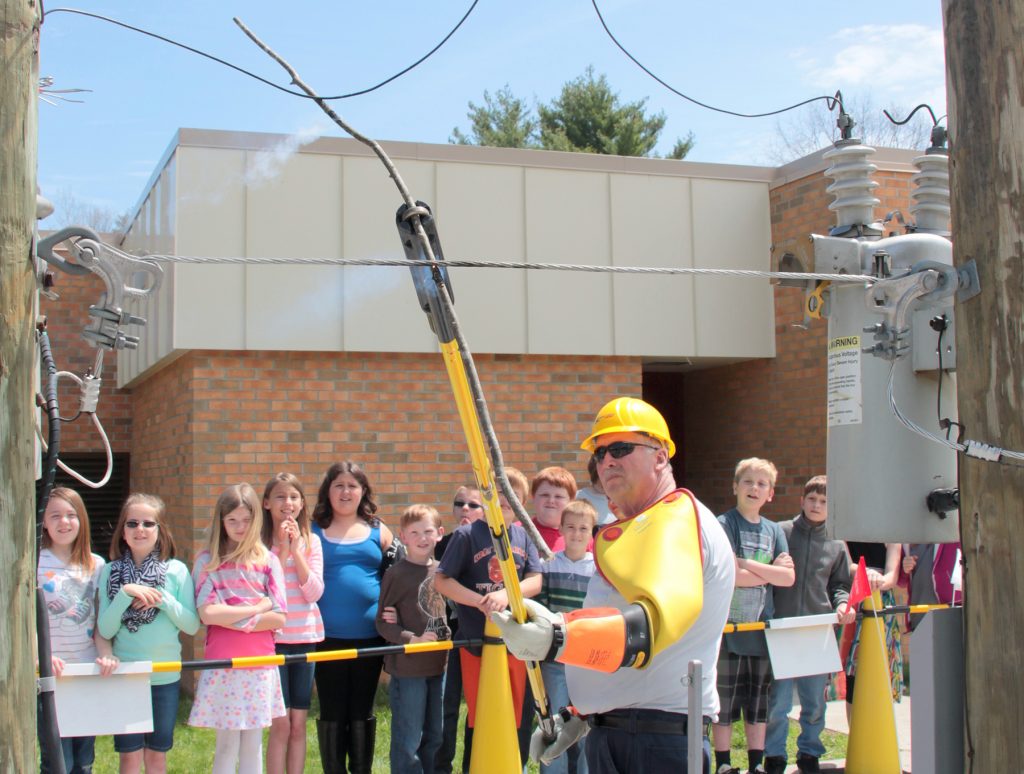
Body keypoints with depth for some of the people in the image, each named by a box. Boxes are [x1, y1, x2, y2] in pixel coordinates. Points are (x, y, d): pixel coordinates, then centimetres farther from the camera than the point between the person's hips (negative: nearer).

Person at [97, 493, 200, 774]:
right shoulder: (110, 572, -1)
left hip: (165, 677, 0)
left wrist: (163, 599, -18)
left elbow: (192, 625, -6)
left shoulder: (177, 571, -3)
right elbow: (105, 630, -7)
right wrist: (125, 594, -19)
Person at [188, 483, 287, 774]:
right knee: (226, 744, 3)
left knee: (253, 744, 8)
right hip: (222, 665, -1)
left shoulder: (268, 561, 3)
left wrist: (232, 619, -10)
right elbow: (207, 614, -11)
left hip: (260, 665, 1)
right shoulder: (207, 561, 0)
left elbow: (278, 618, -2)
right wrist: (258, 607, -8)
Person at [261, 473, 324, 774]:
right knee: (280, 724, -2)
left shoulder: (311, 542, 4)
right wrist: (283, 549, -16)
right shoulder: (260, 542, -3)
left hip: (305, 638, 2)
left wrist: (295, 550, -13)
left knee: (298, 724, 8)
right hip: (273, 638, -2)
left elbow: (314, 592, -6)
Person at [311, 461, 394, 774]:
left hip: (370, 635, 1)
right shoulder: (313, 532, 4)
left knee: (362, 712, 10)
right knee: (332, 713, 5)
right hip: (328, 637, -1)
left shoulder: (378, 532, 8)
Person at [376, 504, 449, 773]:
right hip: (408, 668, -5)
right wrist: (412, 639, -21)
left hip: (440, 665, 6)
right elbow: (383, 623, -10)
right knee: (408, 741, 1)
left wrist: (452, 637, 6)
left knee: (435, 739, 15)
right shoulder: (396, 574, -8)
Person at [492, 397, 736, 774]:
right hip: (609, 735, 10)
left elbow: (658, 618, -33)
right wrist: (578, 715, 22)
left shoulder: (677, 520, -14)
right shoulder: (637, 529, 20)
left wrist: (559, 639, -47)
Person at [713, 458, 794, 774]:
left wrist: (747, 564, -11)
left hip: (762, 629, 5)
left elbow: (788, 576, -1)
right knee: (724, 702, 2)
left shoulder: (774, 530, 11)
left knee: (759, 702, 12)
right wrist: (768, 572, -6)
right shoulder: (723, 524, -6)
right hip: (728, 627, -5)